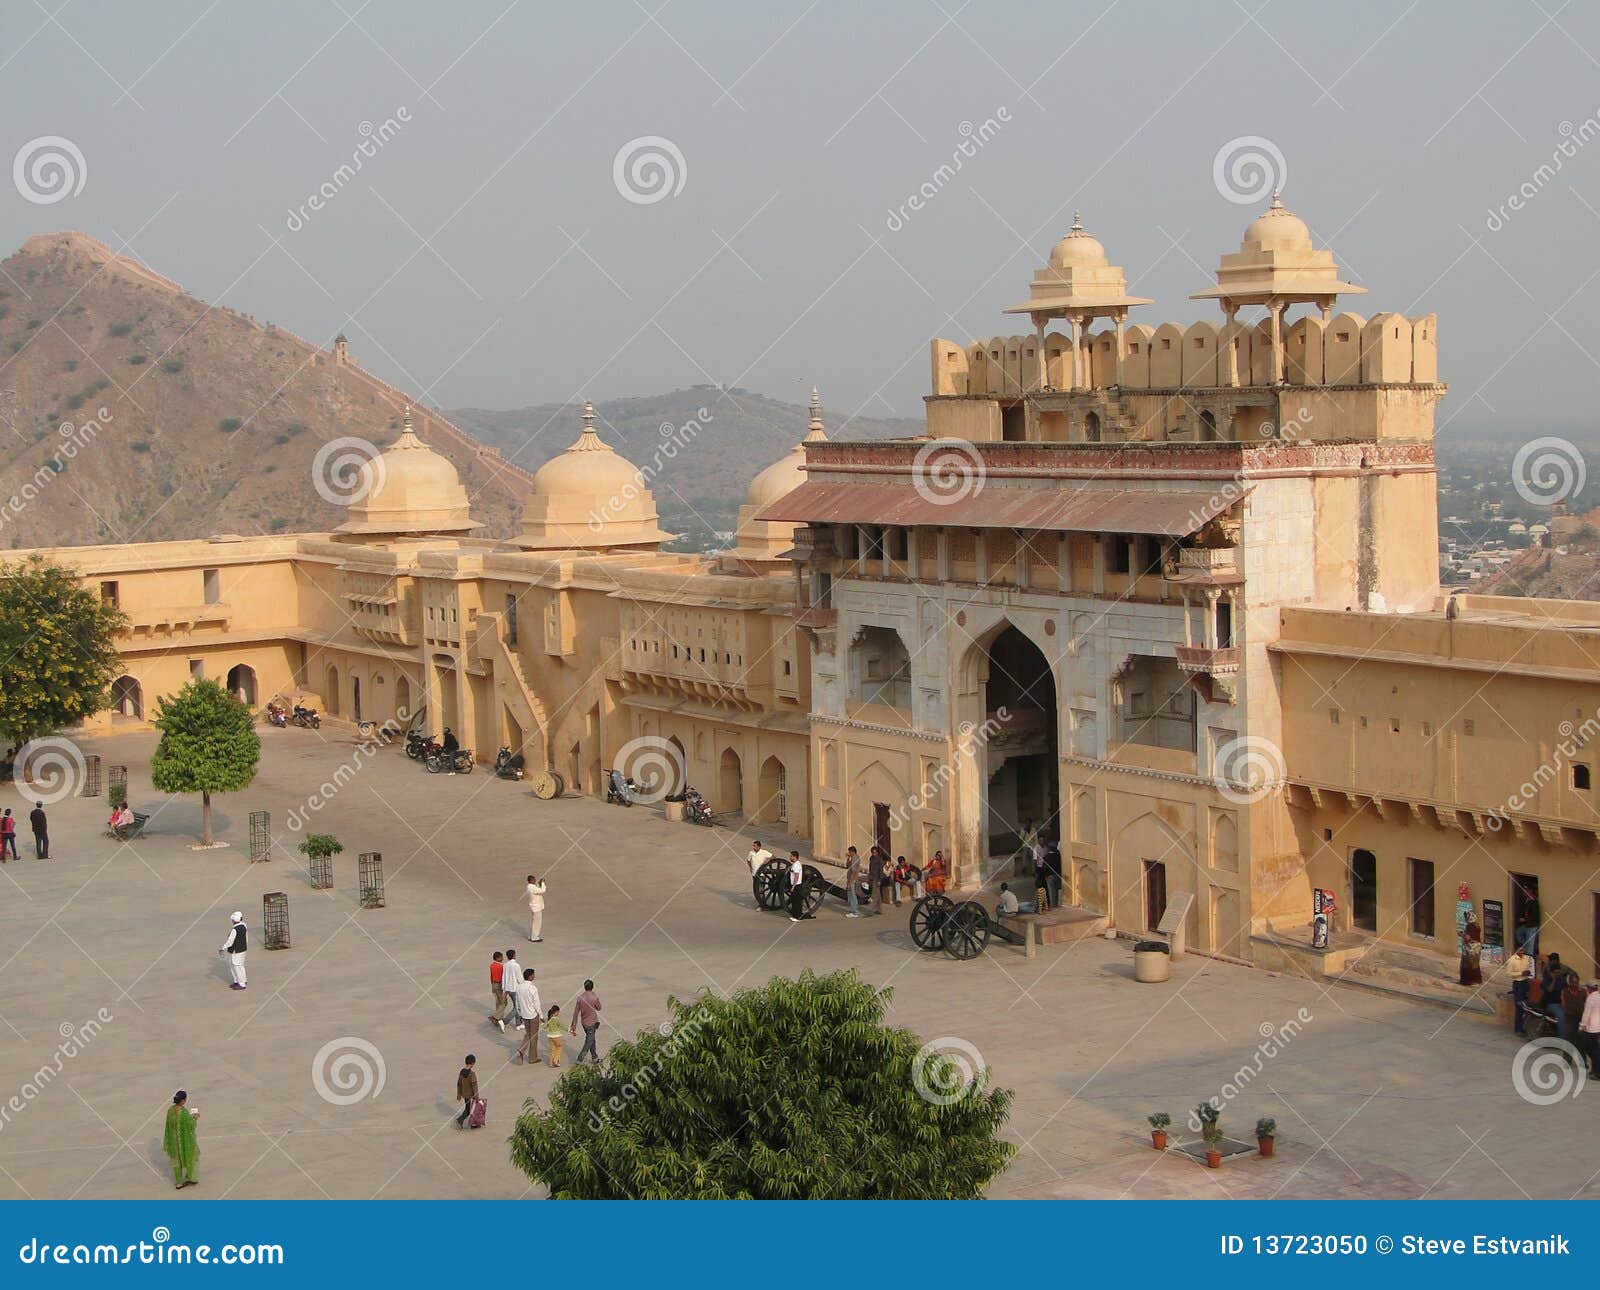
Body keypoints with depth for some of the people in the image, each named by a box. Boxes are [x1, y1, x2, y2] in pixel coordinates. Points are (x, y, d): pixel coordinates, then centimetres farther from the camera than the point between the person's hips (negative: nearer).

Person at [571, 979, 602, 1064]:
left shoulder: (580, 998, -6)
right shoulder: (595, 998, -18)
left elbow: (576, 1012, -5)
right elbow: (599, 1008, 1)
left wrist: (574, 1027, -1)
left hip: (584, 1022, 5)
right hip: (592, 1023, -5)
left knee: (591, 1040, 22)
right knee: (589, 1042, 2)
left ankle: (595, 1058, 33)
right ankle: (579, 1060, -5)